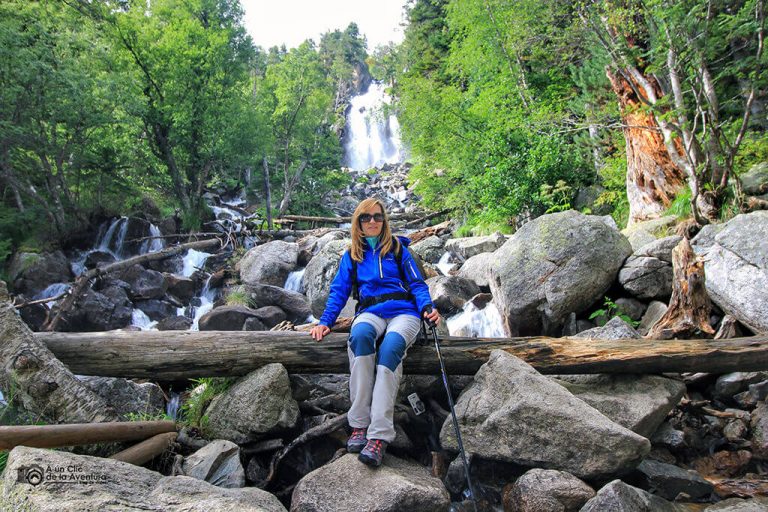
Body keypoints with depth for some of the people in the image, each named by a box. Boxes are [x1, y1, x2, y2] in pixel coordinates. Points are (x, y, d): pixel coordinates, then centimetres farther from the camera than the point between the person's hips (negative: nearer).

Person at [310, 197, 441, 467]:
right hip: (370, 312, 1)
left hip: (403, 311, -1)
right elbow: (338, 291, 13)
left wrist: (427, 307, -11)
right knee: (360, 335, -37)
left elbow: (417, 284, 9)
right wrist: (325, 321, -2)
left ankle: (379, 435, -41)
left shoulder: (397, 248, 14)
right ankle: (359, 424, -36)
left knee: (390, 347, -36)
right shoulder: (351, 255, 18)